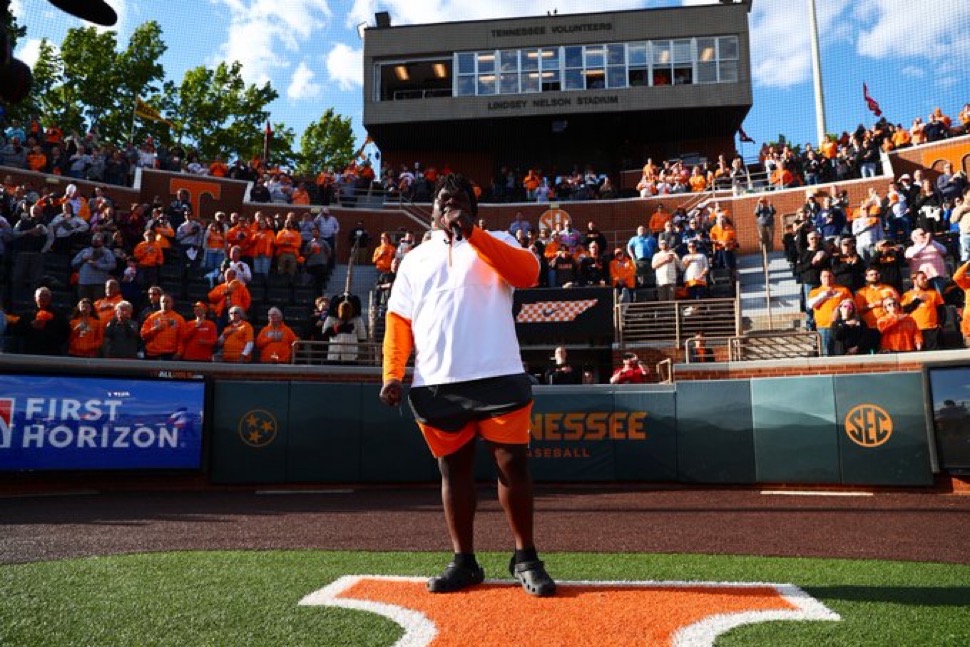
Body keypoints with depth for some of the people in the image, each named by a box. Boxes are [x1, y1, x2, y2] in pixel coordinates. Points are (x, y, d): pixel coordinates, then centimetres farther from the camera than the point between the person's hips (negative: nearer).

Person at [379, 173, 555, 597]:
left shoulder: (495, 243, 10)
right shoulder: (415, 259, 18)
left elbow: (528, 274, -12)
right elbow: (398, 321, 11)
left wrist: (472, 234, -16)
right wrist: (392, 374, -3)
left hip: (499, 378, -2)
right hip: (435, 385, 3)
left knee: (513, 465, -1)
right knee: (454, 469, 9)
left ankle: (525, 558, 15)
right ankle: (463, 562, 21)